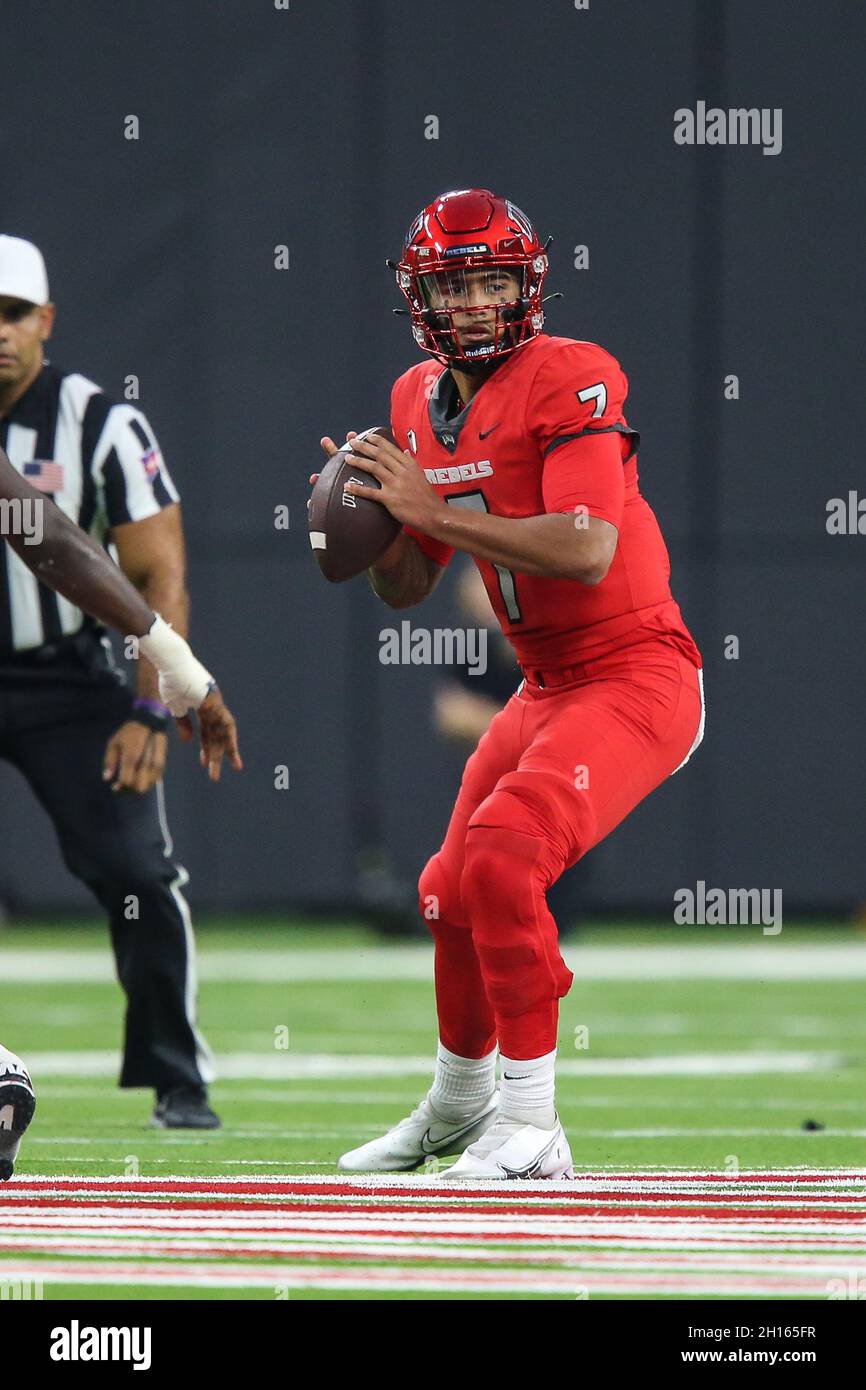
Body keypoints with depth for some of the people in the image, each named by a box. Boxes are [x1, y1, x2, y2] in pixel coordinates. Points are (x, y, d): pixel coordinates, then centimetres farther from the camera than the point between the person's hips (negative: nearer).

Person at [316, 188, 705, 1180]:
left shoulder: (569, 378, -17)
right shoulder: (419, 401, 9)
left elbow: (588, 551, -28)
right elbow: (404, 588, 14)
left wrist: (432, 507, -26)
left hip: (638, 676, -9)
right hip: (546, 686, 9)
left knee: (503, 849, -26)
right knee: (453, 898, 15)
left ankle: (530, 1127, -19)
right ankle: (458, 1106, 42)